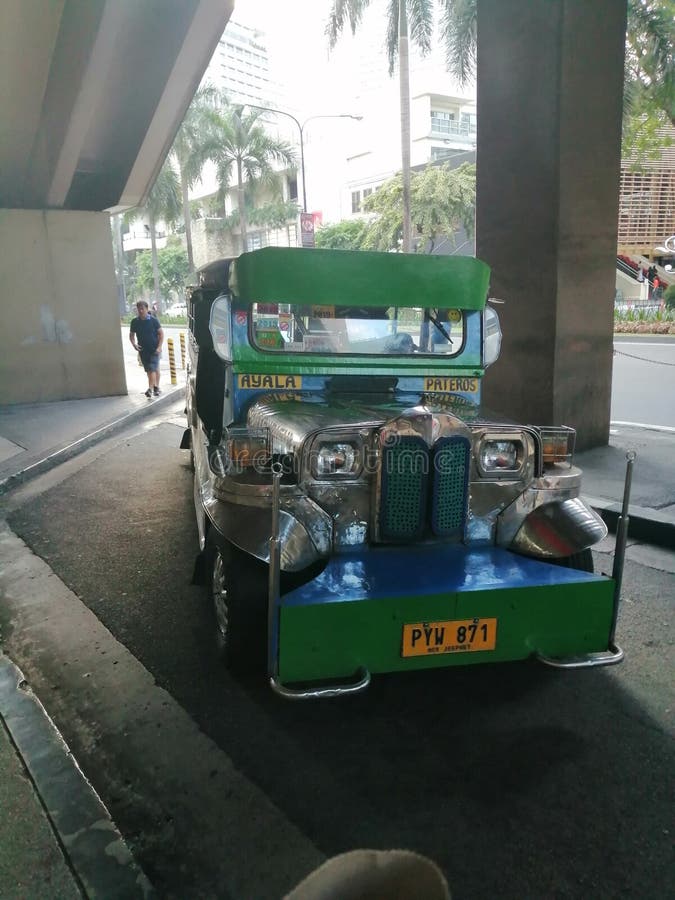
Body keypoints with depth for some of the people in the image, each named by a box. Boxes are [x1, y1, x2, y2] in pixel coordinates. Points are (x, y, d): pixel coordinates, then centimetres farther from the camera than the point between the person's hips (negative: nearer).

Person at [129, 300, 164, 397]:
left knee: (153, 368, -14)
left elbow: (161, 333, -7)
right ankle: (156, 387, 25)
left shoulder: (153, 320, -9)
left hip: (154, 349, -4)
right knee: (149, 370, 12)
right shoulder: (135, 321, 0)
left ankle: (150, 389, -15)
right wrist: (134, 344, -8)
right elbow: (131, 334, 11)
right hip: (143, 350, 5)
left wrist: (159, 347, -15)